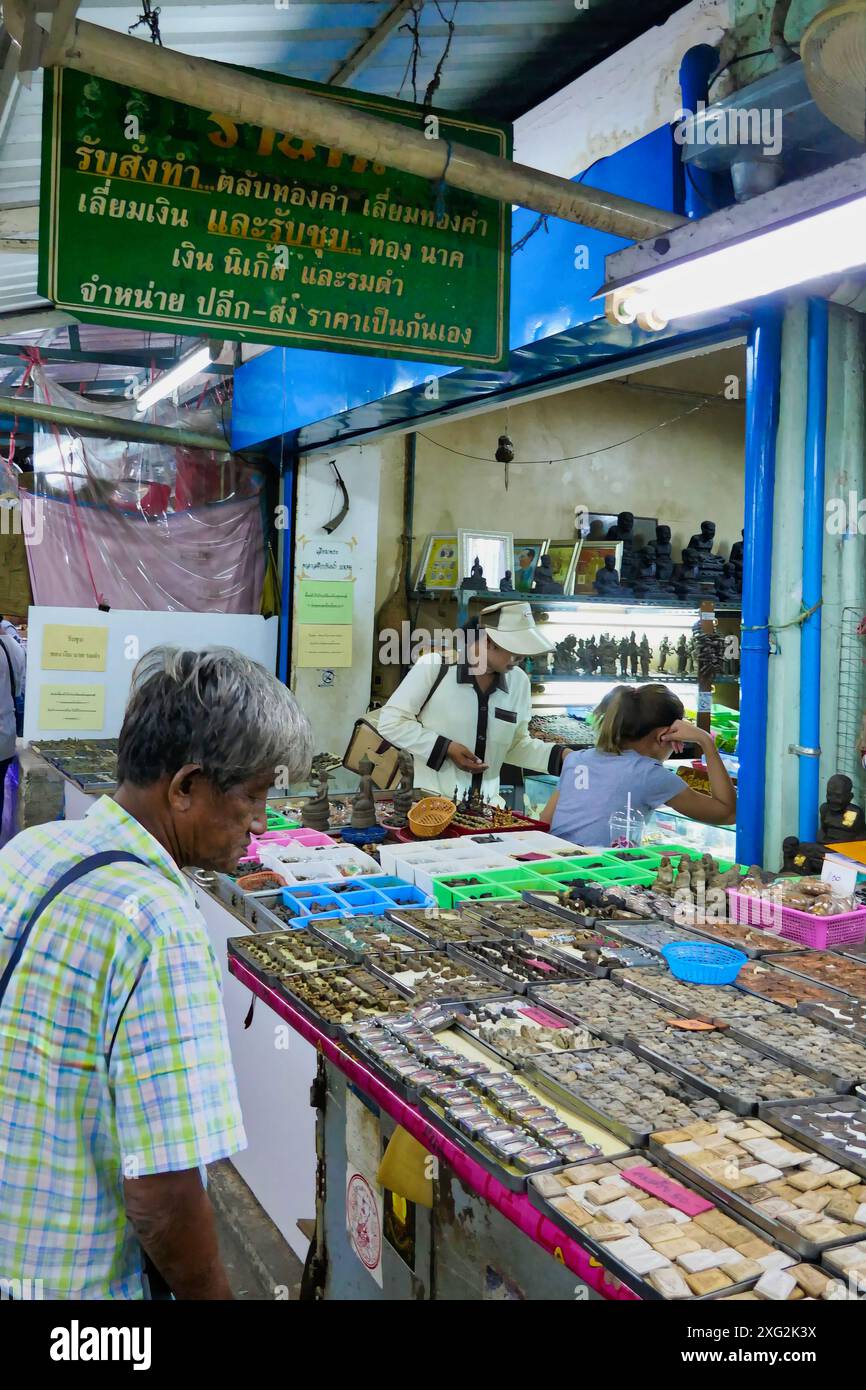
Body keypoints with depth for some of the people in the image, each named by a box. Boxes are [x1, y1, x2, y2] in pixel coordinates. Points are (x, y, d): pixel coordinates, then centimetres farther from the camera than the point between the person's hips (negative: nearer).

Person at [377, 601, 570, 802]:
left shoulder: (519, 682, 2)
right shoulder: (434, 666, -14)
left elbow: (515, 745, 11)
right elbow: (390, 722, -10)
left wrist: (561, 755, -3)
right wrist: (446, 748, -17)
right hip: (426, 798, -4)